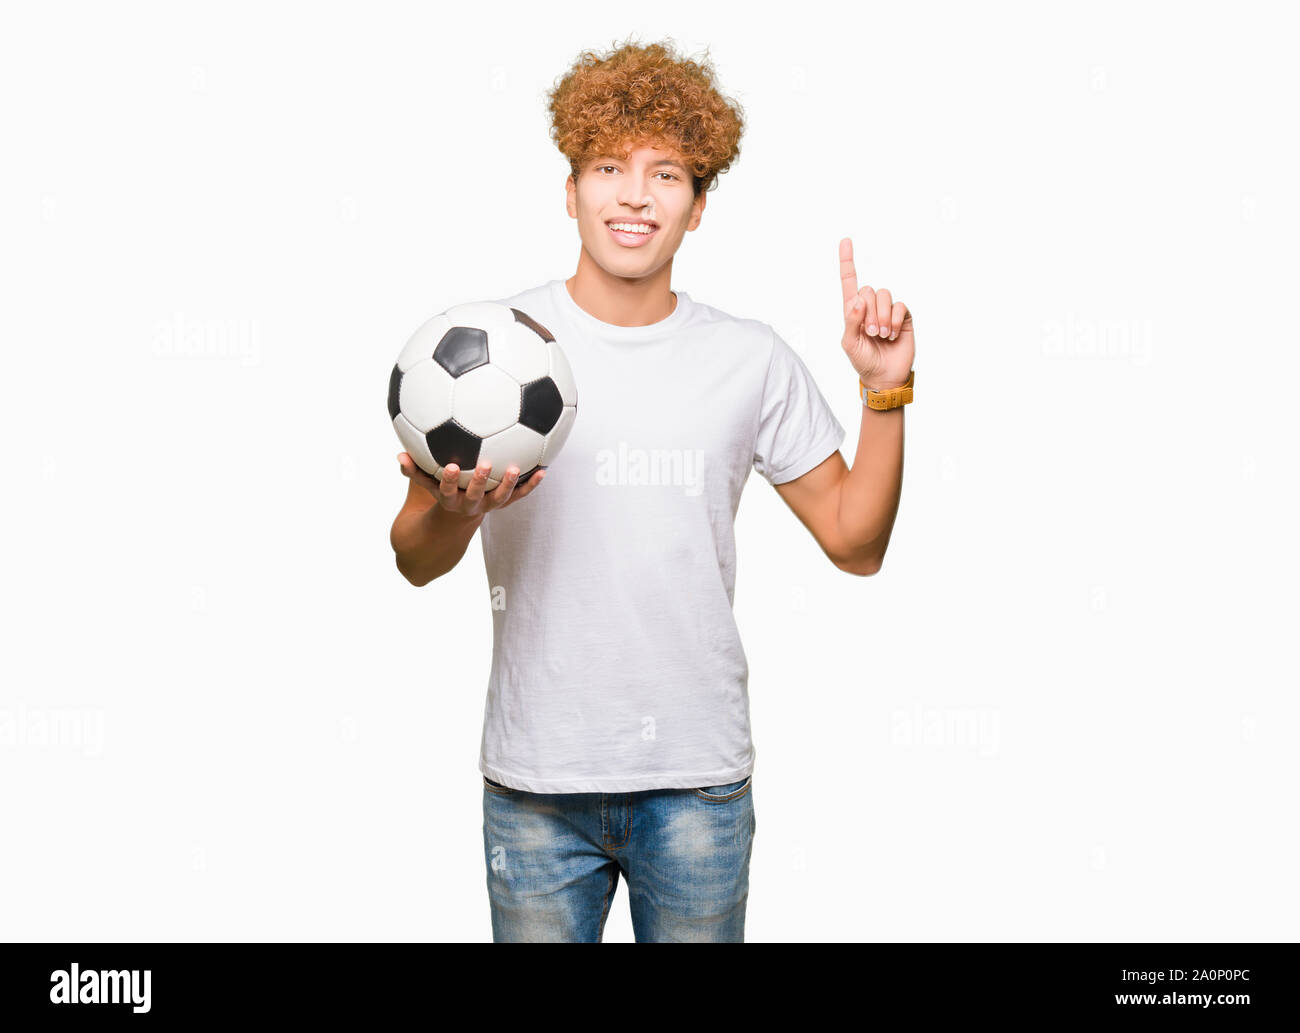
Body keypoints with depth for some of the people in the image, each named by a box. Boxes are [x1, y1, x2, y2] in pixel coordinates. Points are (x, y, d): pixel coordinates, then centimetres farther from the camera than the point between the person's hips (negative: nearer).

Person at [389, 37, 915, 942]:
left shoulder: (752, 360, 2)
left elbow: (856, 543, 5)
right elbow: (416, 563, 1)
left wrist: (886, 392, -6)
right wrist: (454, 510, -21)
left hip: (700, 780, 1)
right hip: (536, 777, 0)